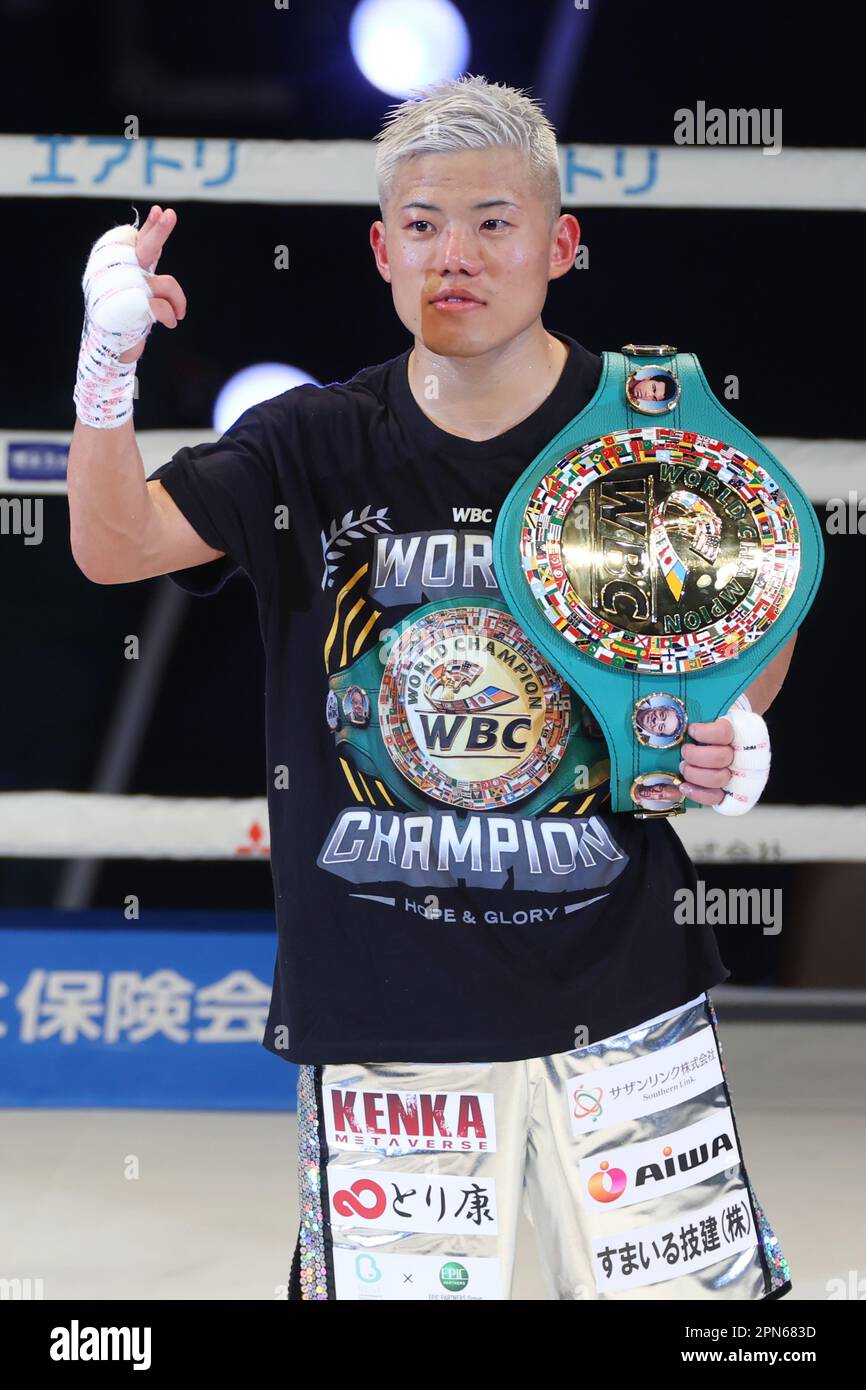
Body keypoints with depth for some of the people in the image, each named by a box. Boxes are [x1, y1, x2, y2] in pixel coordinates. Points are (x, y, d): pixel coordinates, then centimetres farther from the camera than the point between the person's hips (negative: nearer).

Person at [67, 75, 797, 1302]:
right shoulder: (313, 446, 0)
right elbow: (114, 545, -11)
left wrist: (727, 736, -9)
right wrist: (109, 365, -27)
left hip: (619, 997, 0)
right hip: (379, 1005, 1)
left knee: (689, 1290, 2)